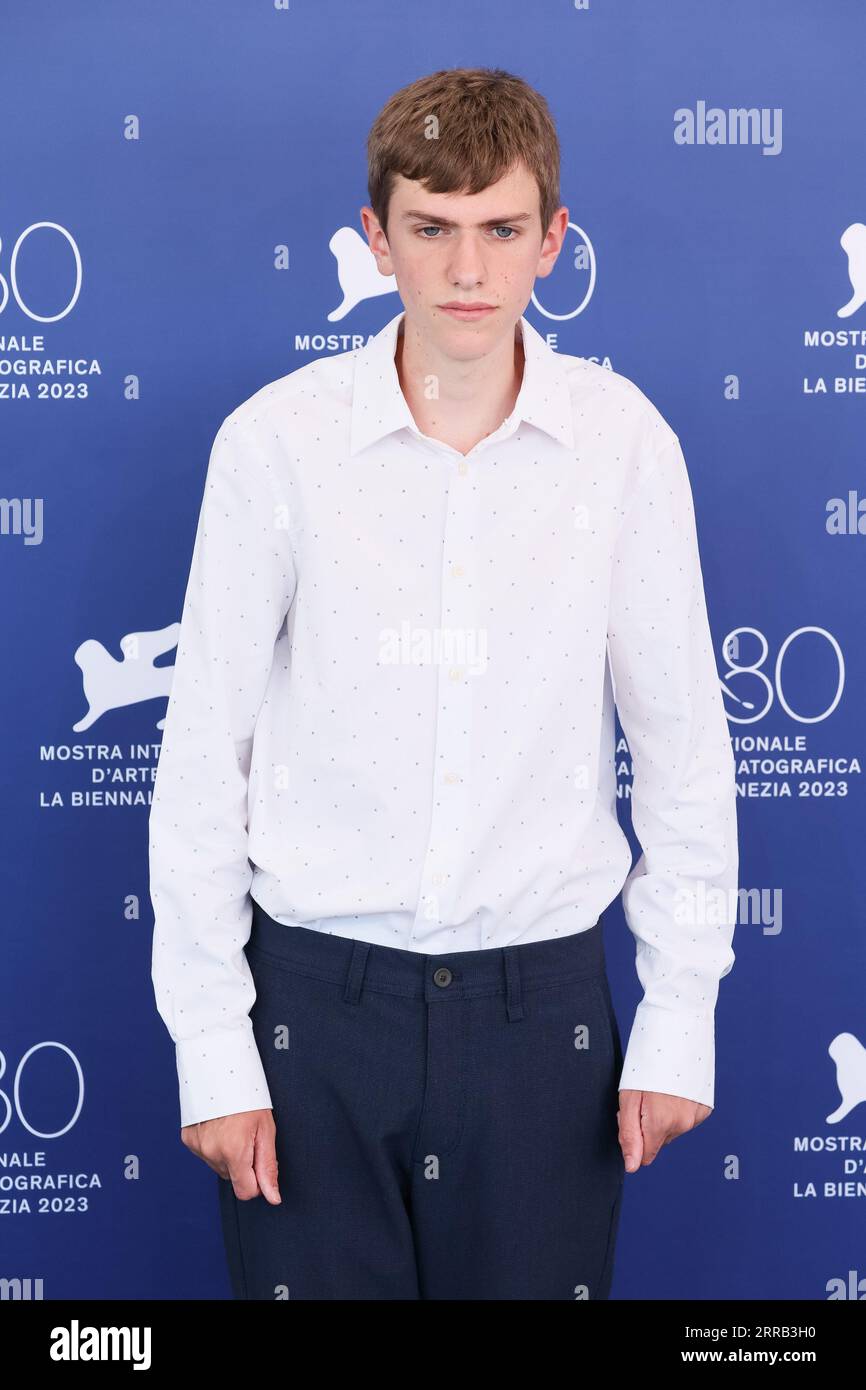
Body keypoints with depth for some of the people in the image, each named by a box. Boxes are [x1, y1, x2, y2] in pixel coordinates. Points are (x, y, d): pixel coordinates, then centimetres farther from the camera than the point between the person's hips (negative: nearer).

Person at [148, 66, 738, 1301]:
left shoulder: (624, 442, -4)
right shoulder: (275, 440, -6)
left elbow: (683, 745, 2)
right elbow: (203, 753, -3)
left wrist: (681, 1016, 2)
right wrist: (210, 1046, -3)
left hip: (542, 999, 1)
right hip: (315, 993, 0)